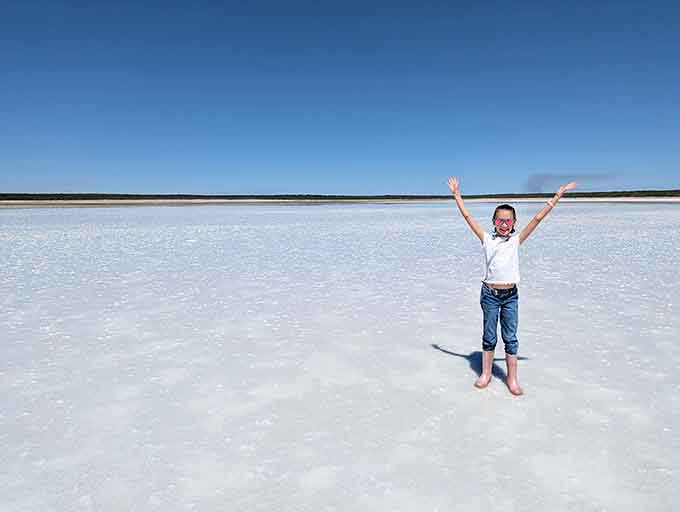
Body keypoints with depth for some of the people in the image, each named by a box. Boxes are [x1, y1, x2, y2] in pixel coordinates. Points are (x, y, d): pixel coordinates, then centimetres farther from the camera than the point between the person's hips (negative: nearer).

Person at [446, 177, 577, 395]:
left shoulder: (516, 240, 2)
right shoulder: (487, 239, 0)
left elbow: (537, 218, -1)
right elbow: (467, 216, 0)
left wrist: (557, 196, -2)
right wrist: (456, 194, 1)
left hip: (511, 295, 1)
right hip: (490, 294, -1)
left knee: (510, 337, 9)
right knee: (489, 336, 12)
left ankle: (512, 379, 21)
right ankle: (485, 373, 27)